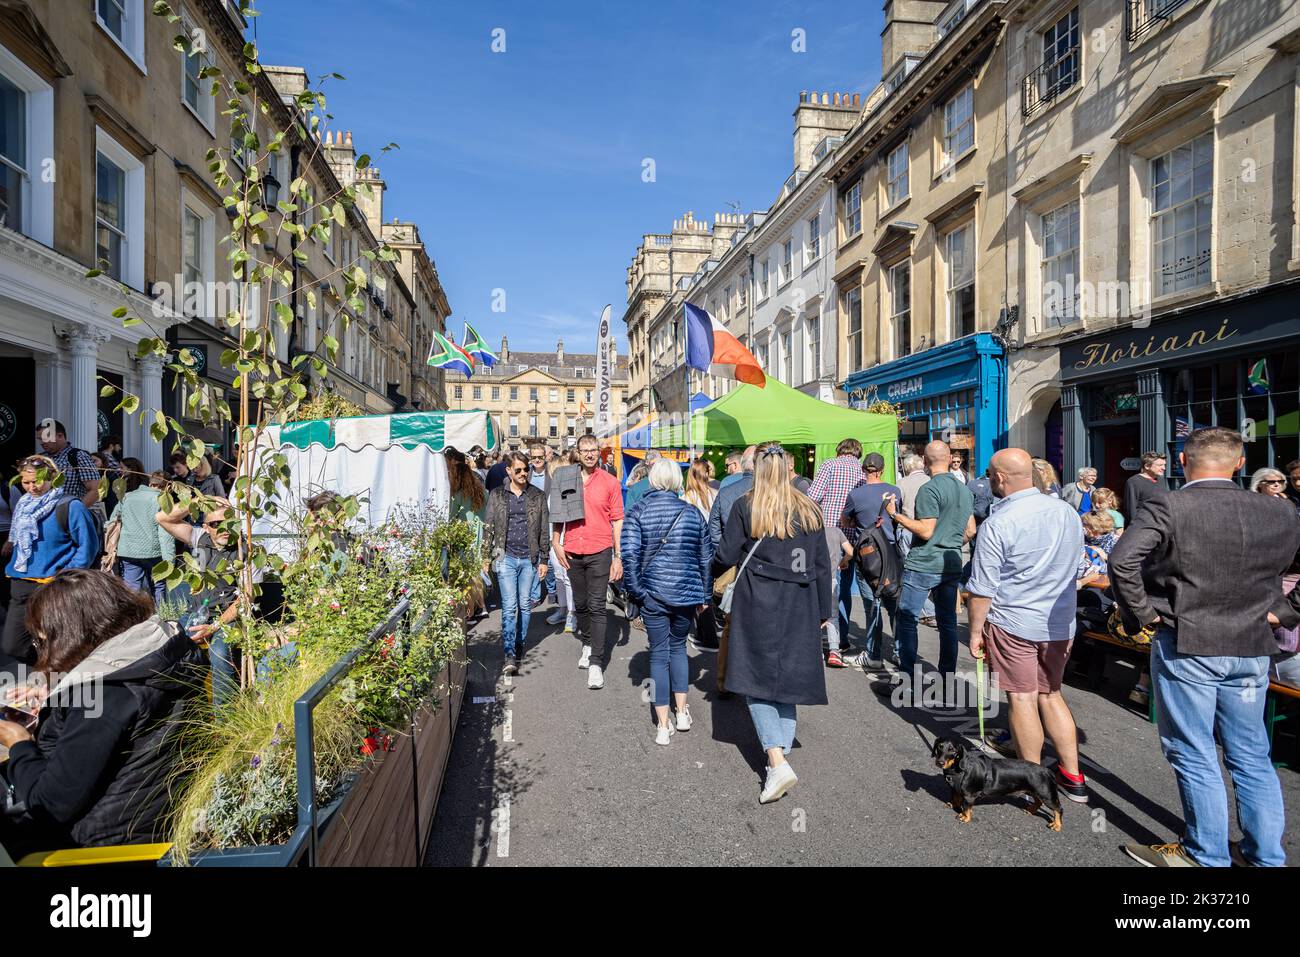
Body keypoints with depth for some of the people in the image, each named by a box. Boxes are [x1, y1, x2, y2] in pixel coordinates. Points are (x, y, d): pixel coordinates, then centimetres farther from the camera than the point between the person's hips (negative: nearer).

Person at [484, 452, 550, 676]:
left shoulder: (538, 496, 5)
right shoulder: (497, 495, 4)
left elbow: (544, 530, 6)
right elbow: (489, 527, 7)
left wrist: (544, 560, 3)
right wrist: (486, 557, 3)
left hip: (529, 558, 1)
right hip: (506, 557, -1)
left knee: (525, 605, 9)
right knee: (509, 606, -6)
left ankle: (520, 645, 25)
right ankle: (509, 654, -4)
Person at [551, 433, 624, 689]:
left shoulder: (610, 482, -2)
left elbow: (618, 521, -1)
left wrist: (618, 556, -4)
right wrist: (556, 543, 3)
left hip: (599, 552, -3)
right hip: (572, 552, 4)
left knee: (597, 606, -5)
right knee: (580, 603, 16)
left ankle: (596, 663, -1)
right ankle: (589, 643, 37)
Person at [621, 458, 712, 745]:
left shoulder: (638, 512, -5)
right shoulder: (692, 512, 2)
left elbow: (629, 554, -14)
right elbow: (706, 557, 5)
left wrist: (635, 591, -4)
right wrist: (705, 595, 14)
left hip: (653, 593, -2)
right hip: (687, 593, 2)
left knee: (658, 654, 8)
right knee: (678, 647, 21)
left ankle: (664, 725, 11)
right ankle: (682, 713, 27)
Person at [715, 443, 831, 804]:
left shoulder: (745, 507, -6)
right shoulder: (809, 510, 5)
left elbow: (726, 556, -4)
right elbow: (822, 565, 7)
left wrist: (713, 564, 19)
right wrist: (824, 610, 16)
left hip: (756, 603, -4)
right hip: (799, 606, 4)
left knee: (757, 681, 4)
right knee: (787, 679, 15)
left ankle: (777, 762, -8)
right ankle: (782, 753, 20)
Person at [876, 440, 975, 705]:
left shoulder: (929, 489, -14)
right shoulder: (965, 490, 10)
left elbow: (926, 531, -18)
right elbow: (970, 531, 15)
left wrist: (895, 515, -12)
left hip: (923, 565, -7)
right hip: (952, 564, 8)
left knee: (907, 620, 1)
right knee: (947, 622, 11)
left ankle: (906, 681, 4)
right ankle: (947, 682, 17)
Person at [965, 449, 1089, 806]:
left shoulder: (997, 524, -18)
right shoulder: (1068, 512, 3)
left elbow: (982, 589, -15)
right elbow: (1074, 570, 15)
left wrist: (975, 631, -3)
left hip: (1013, 623, -6)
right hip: (1062, 623, 6)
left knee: (1022, 699, 6)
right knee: (1050, 695, 20)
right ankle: (1073, 777, 25)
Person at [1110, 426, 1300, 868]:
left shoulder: (1166, 508, -15)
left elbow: (1122, 560, -26)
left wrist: (1141, 612, -13)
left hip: (1184, 645, -5)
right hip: (1252, 649, 5)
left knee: (1194, 756, 8)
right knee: (1251, 757, 19)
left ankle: (1206, 855, 21)